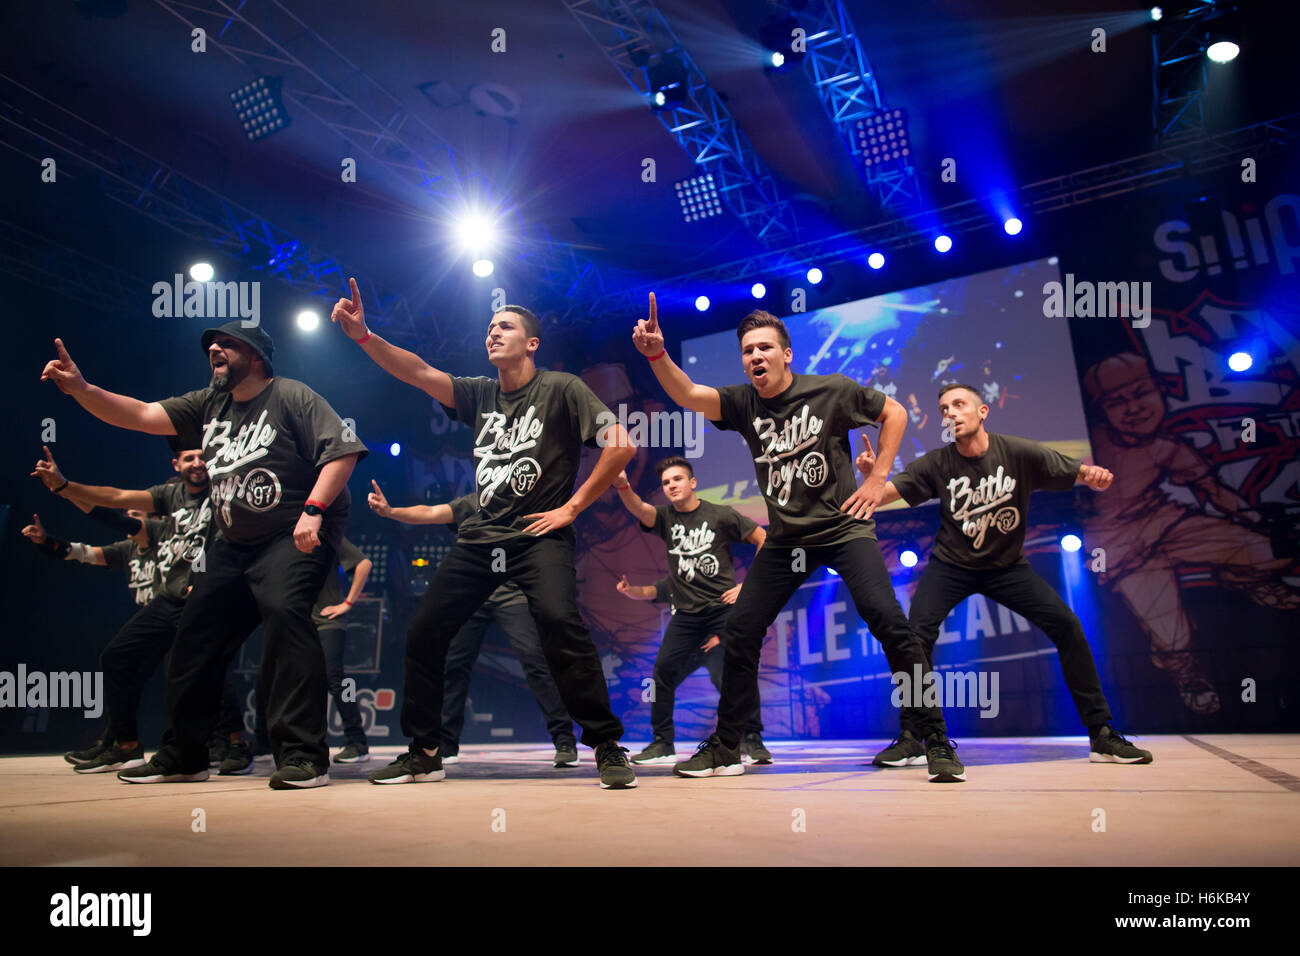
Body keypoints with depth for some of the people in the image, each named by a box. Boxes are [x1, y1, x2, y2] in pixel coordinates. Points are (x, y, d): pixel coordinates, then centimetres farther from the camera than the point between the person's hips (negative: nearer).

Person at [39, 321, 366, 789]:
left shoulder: (292, 396, -6)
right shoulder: (208, 405, 14)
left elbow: (343, 450, -14)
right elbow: (142, 415, 7)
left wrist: (312, 510, -24)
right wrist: (81, 389, -7)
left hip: (294, 537, -8)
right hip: (233, 543, 8)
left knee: (283, 611, -30)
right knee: (195, 630, 7)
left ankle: (303, 755, -28)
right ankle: (182, 755, 22)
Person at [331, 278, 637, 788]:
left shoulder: (560, 389, -2)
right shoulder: (479, 394, 14)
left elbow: (620, 444, -11)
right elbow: (417, 372, 3)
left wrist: (572, 507, -10)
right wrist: (362, 335, -12)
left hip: (538, 536, -6)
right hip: (478, 538, 6)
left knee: (560, 622, -29)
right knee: (423, 633, 2)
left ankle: (608, 747, -18)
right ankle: (423, 753, 18)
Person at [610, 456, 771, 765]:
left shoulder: (721, 516, -2)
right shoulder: (665, 517, 4)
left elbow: (765, 540, 2)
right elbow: (638, 508, -18)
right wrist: (622, 486, -40)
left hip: (724, 608, -3)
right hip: (686, 613, 3)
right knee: (663, 670, -5)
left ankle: (752, 741, 7)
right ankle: (662, 743, 8)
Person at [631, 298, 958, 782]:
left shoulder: (832, 391, -8)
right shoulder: (742, 403, -2)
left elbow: (894, 413, 5)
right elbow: (687, 395, -19)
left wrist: (878, 479, -2)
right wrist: (656, 354, -37)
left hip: (844, 528, -3)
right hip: (785, 538, 4)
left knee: (888, 620, -20)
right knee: (739, 631, 1)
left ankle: (937, 741, -7)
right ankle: (725, 749, 16)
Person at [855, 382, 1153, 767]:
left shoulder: (1019, 453, -15)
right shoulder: (936, 464, -14)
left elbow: (1078, 474, -7)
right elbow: (881, 496, -18)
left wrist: (1094, 474, -31)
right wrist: (872, 474, -41)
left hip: (1008, 565, 1)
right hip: (950, 565, 0)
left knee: (1066, 625, -12)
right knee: (917, 632, -21)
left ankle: (1102, 735, 1)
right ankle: (910, 738, -8)